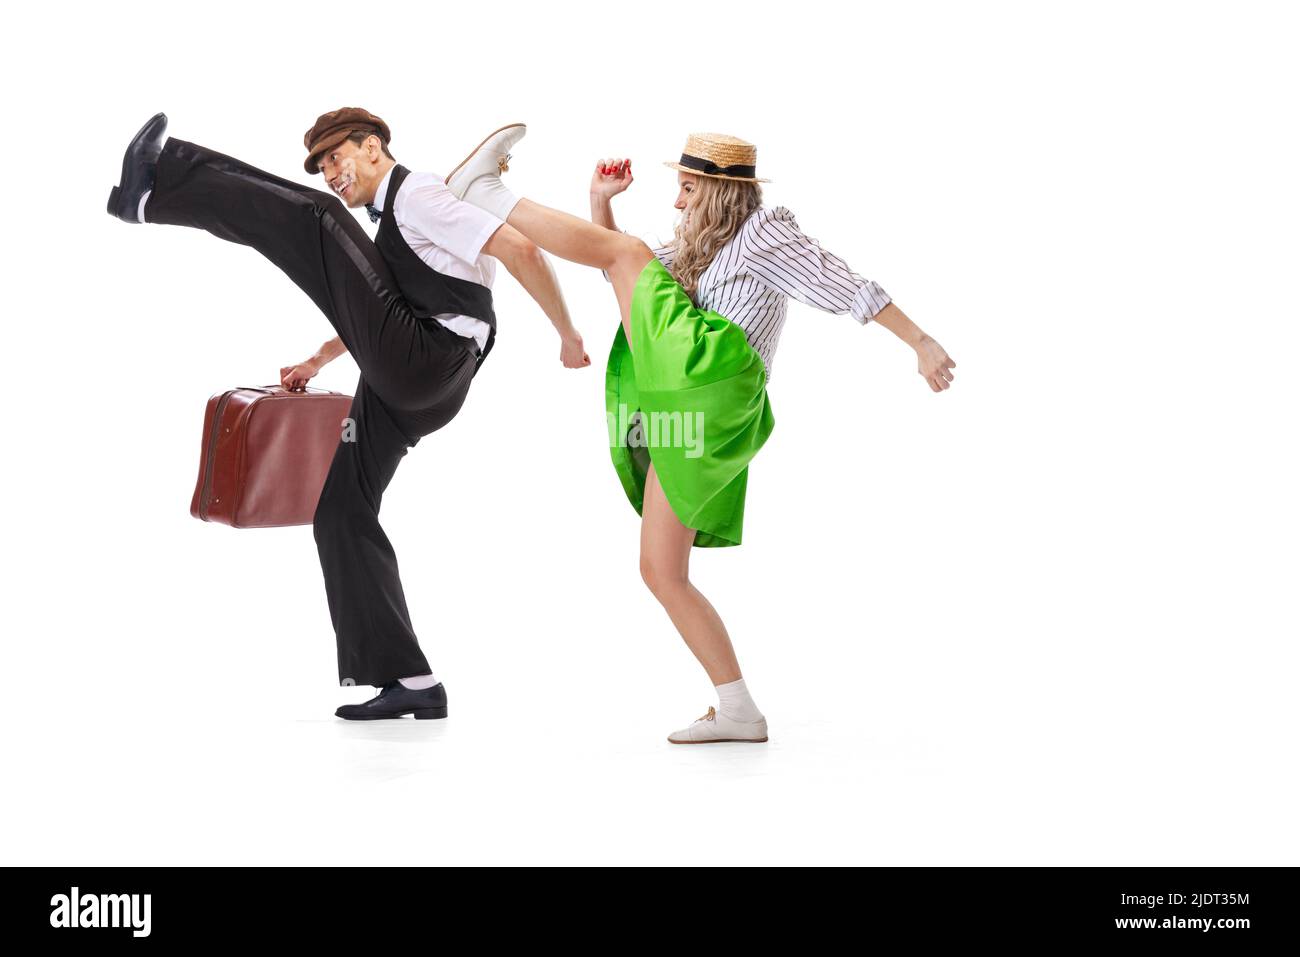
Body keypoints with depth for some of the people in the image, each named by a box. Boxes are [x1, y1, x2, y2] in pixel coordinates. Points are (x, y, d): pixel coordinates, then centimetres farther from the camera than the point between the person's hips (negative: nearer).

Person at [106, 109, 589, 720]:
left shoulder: (417, 194, -2)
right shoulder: (390, 216, 28)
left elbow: (518, 249, -13)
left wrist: (568, 337, -11)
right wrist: (315, 363, 41)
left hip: (425, 364, -10)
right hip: (403, 389, 10)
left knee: (315, 219, -18)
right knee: (342, 513, 7)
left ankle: (153, 195, -23)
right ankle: (409, 682, 5)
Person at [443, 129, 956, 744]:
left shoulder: (763, 233, 4)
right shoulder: (697, 250, 30)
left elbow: (846, 288, -4)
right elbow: (622, 278, 36)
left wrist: (922, 343, -13)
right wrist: (601, 202, 23)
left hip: (715, 381, -9)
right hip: (693, 415, 9)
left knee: (625, 251, -3)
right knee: (661, 571, 6)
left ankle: (486, 194, 4)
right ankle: (739, 713, 5)